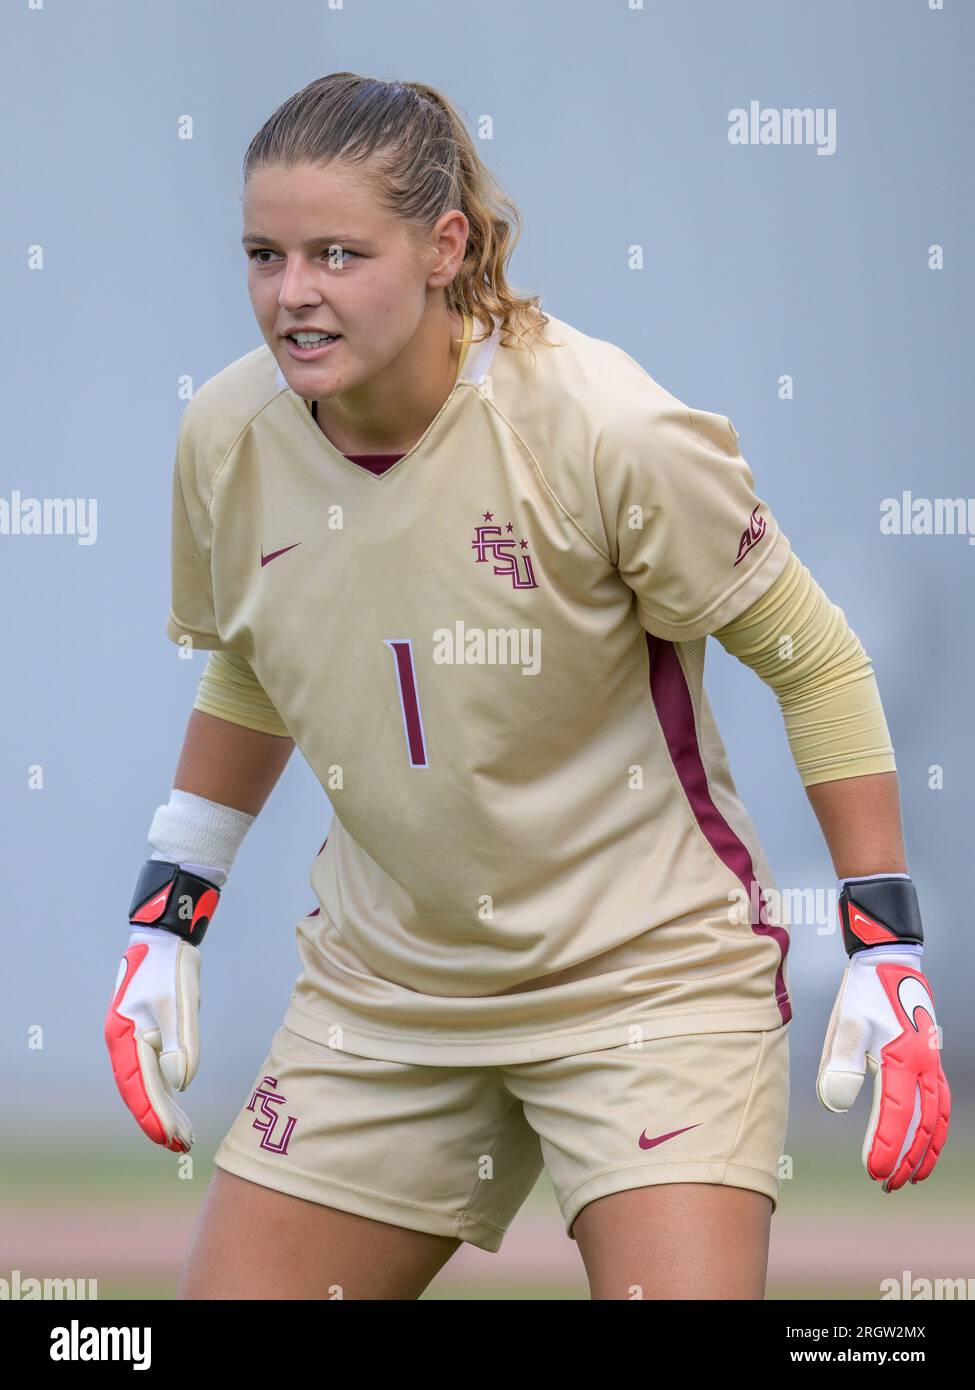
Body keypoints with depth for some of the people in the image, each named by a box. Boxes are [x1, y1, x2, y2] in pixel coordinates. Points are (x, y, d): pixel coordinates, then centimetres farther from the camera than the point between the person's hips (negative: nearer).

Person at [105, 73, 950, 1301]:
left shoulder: (605, 430, -21)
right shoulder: (225, 438, -5)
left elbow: (811, 659, -9)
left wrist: (884, 949, -11)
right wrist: (168, 918, 16)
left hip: (647, 973, -5)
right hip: (381, 990, 5)